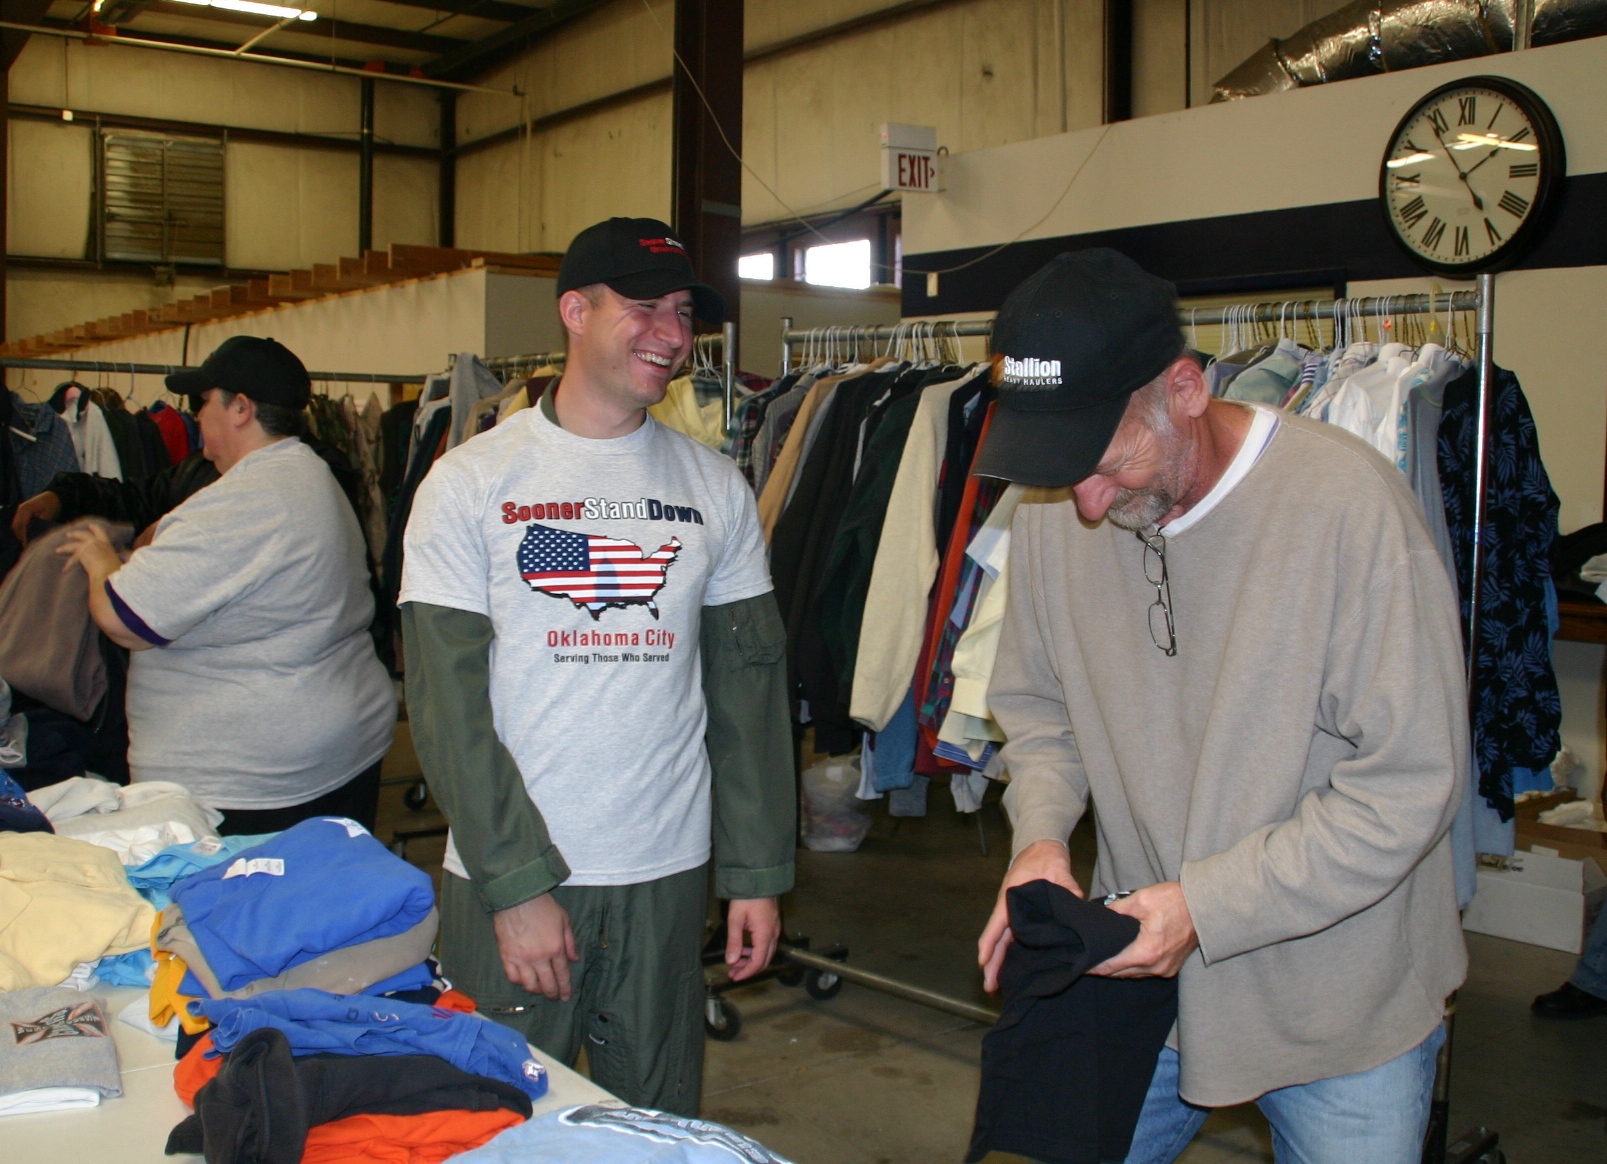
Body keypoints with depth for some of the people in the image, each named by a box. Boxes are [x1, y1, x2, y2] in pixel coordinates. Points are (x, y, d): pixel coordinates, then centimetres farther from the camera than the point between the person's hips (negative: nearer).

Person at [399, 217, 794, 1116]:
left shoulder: (715, 487, 4)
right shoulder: (472, 483, -4)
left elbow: (749, 685, 5)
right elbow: (447, 702, -8)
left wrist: (759, 873, 2)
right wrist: (516, 881, -13)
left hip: (667, 879, 3)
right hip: (506, 881, -2)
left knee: (660, 1125, 14)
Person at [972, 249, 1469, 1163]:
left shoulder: (1348, 503, -23)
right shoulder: (1055, 515, -7)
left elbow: (1407, 784, -21)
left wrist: (1207, 903, -23)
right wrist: (1042, 833, -10)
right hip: (1143, 963, 4)